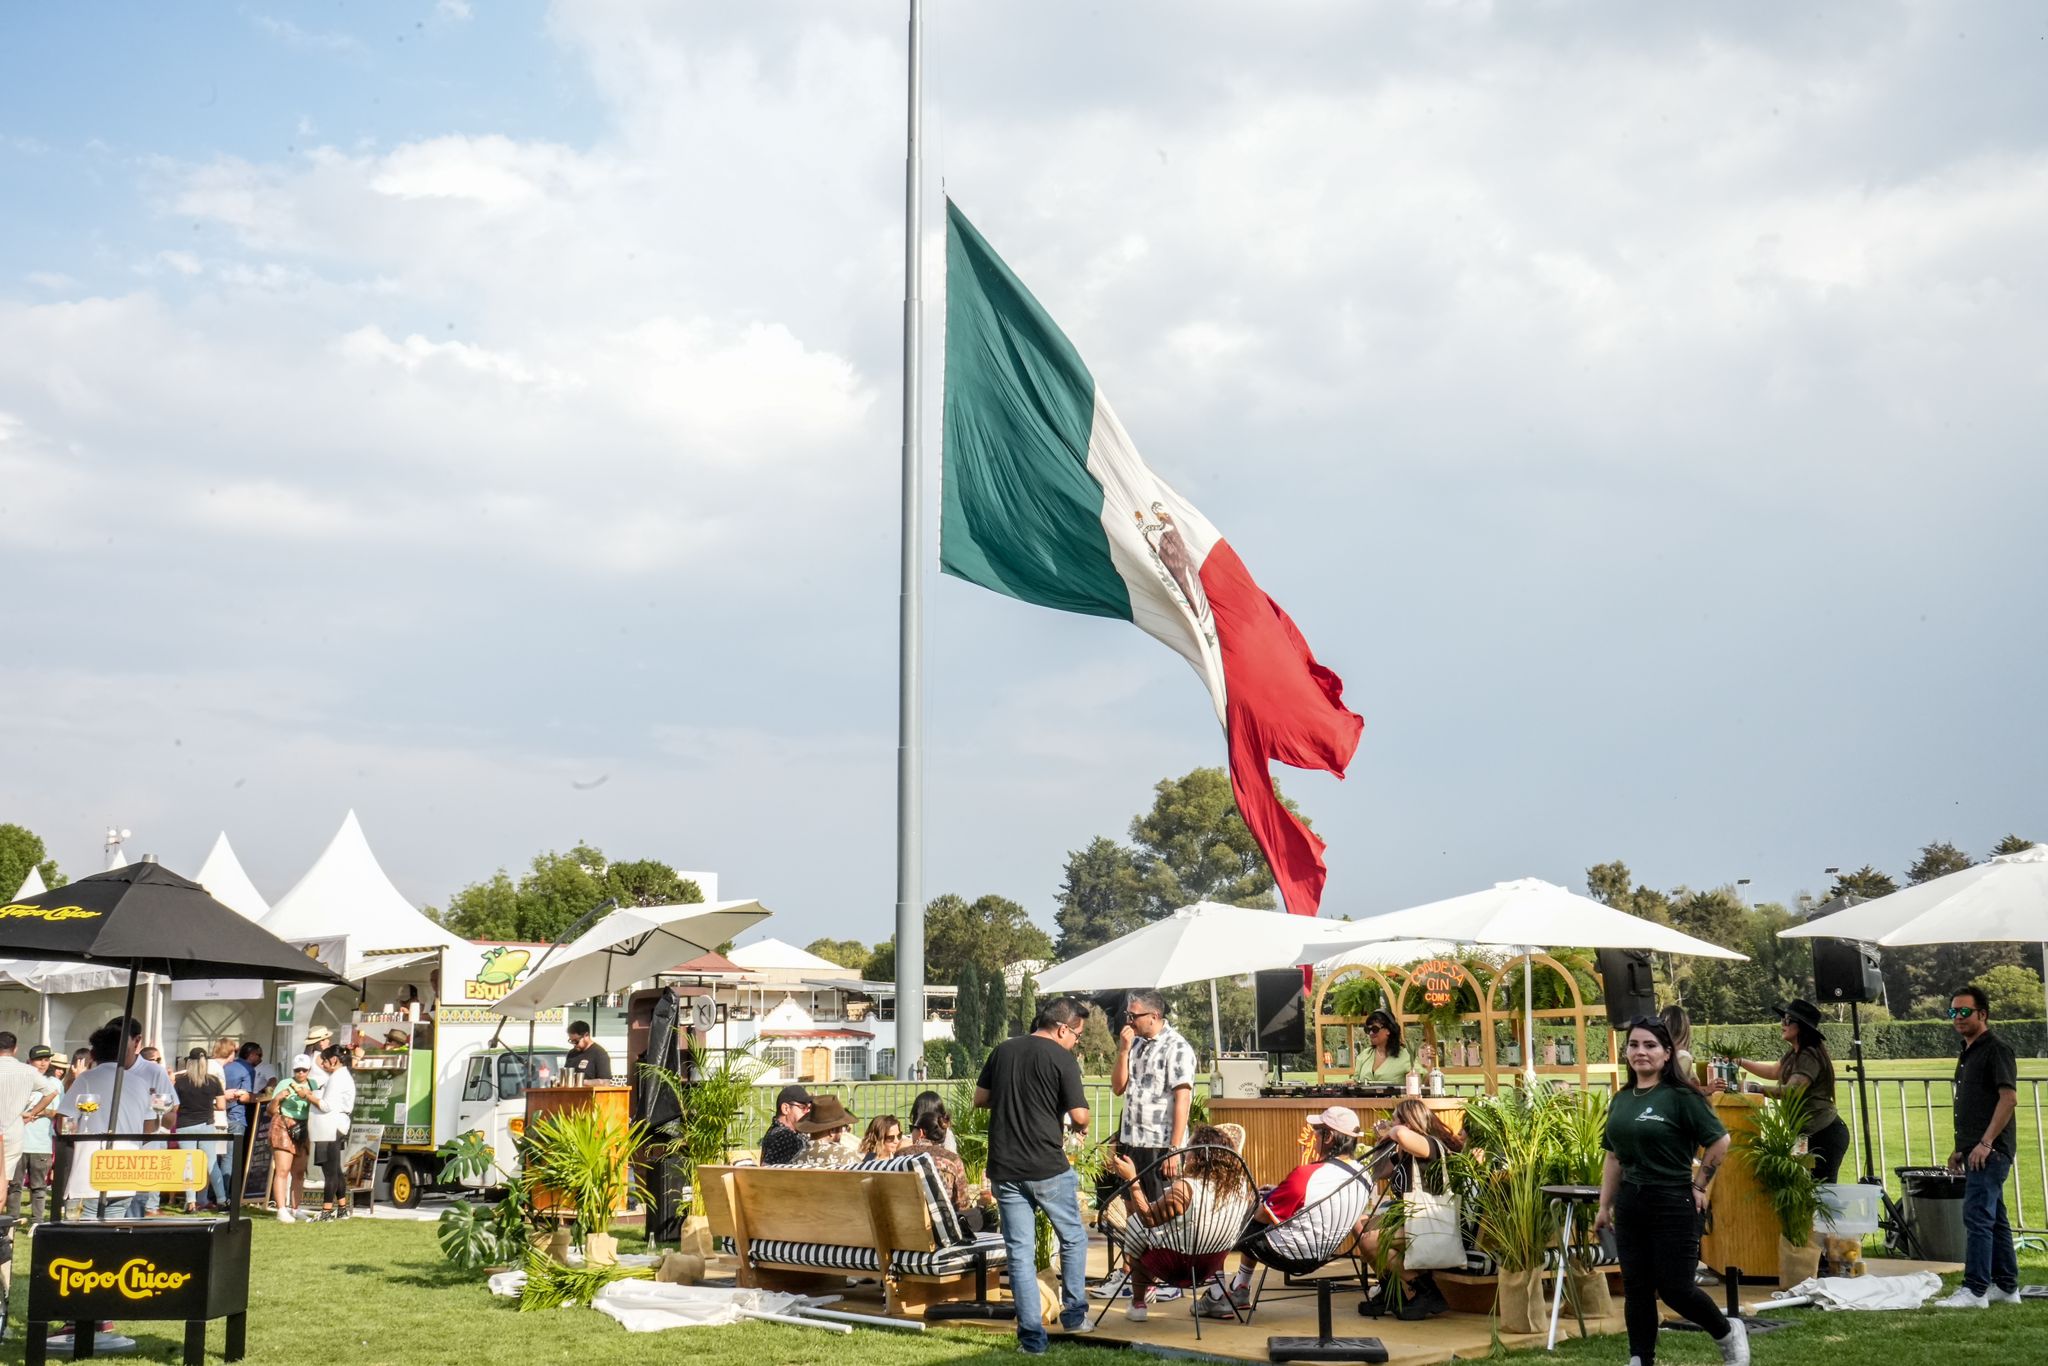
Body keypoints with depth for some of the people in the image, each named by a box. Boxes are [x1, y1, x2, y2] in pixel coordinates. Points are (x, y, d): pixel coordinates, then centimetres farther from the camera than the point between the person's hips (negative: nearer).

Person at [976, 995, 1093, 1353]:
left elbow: (979, 1099, 14)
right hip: (1048, 1168, -4)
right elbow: (1079, 1115, -13)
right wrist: (1082, 1125, 9)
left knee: (1020, 1252, 6)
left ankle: (1032, 1337, 5)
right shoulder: (1062, 1058, -9)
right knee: (1073, 1239, 19)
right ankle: (1074, 1313, 25)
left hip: (1005, 1169, 4)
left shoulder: (1003, 1051, 8)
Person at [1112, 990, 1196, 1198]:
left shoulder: (1177, 1048, -9)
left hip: (1161, 1147, -7)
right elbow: (1118, 1088, 11)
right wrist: (1123, 1050, -4)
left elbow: (1182, 1100, -14)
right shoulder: (1135, 1043, 13)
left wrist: (1174, 1150, -19)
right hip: (1131, 1143, 7)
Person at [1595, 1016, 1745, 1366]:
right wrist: (1604, 1206, 12)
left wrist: (1700, 1186, -7)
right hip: (1630, 1204, 6)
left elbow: (1720, 1141, -11)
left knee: (1675, 1289, -1)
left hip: (1673, 1205, -6)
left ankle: (1728, 1333, 26)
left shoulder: (1681, 1097, -11)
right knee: (1637, 1289, 7)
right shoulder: (1621, 1099, 9)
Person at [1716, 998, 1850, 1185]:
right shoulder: (1794, 1055, 12)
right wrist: (1740, 1062, 16)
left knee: (1823, 1186, -9)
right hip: (1815, 1134, 10)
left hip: (1826, 1133, -10)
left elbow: (1791, 1090, -27)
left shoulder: (1809, 1056, -18)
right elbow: (1774, 1071, 26)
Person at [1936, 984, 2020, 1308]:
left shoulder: (1996, 1049, -10)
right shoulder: (1968, 1053, 19)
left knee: (1977, 1217, -12)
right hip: (1975, 1151, 10)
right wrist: (1960, 1148, 21)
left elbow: (2009, 1097, -18)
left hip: (1989, 1151, -10)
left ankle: (1974, 1290, -12)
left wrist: (1985, 1142, -22)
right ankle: (2006, 1287, 20)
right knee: (1994, 1218, 13)